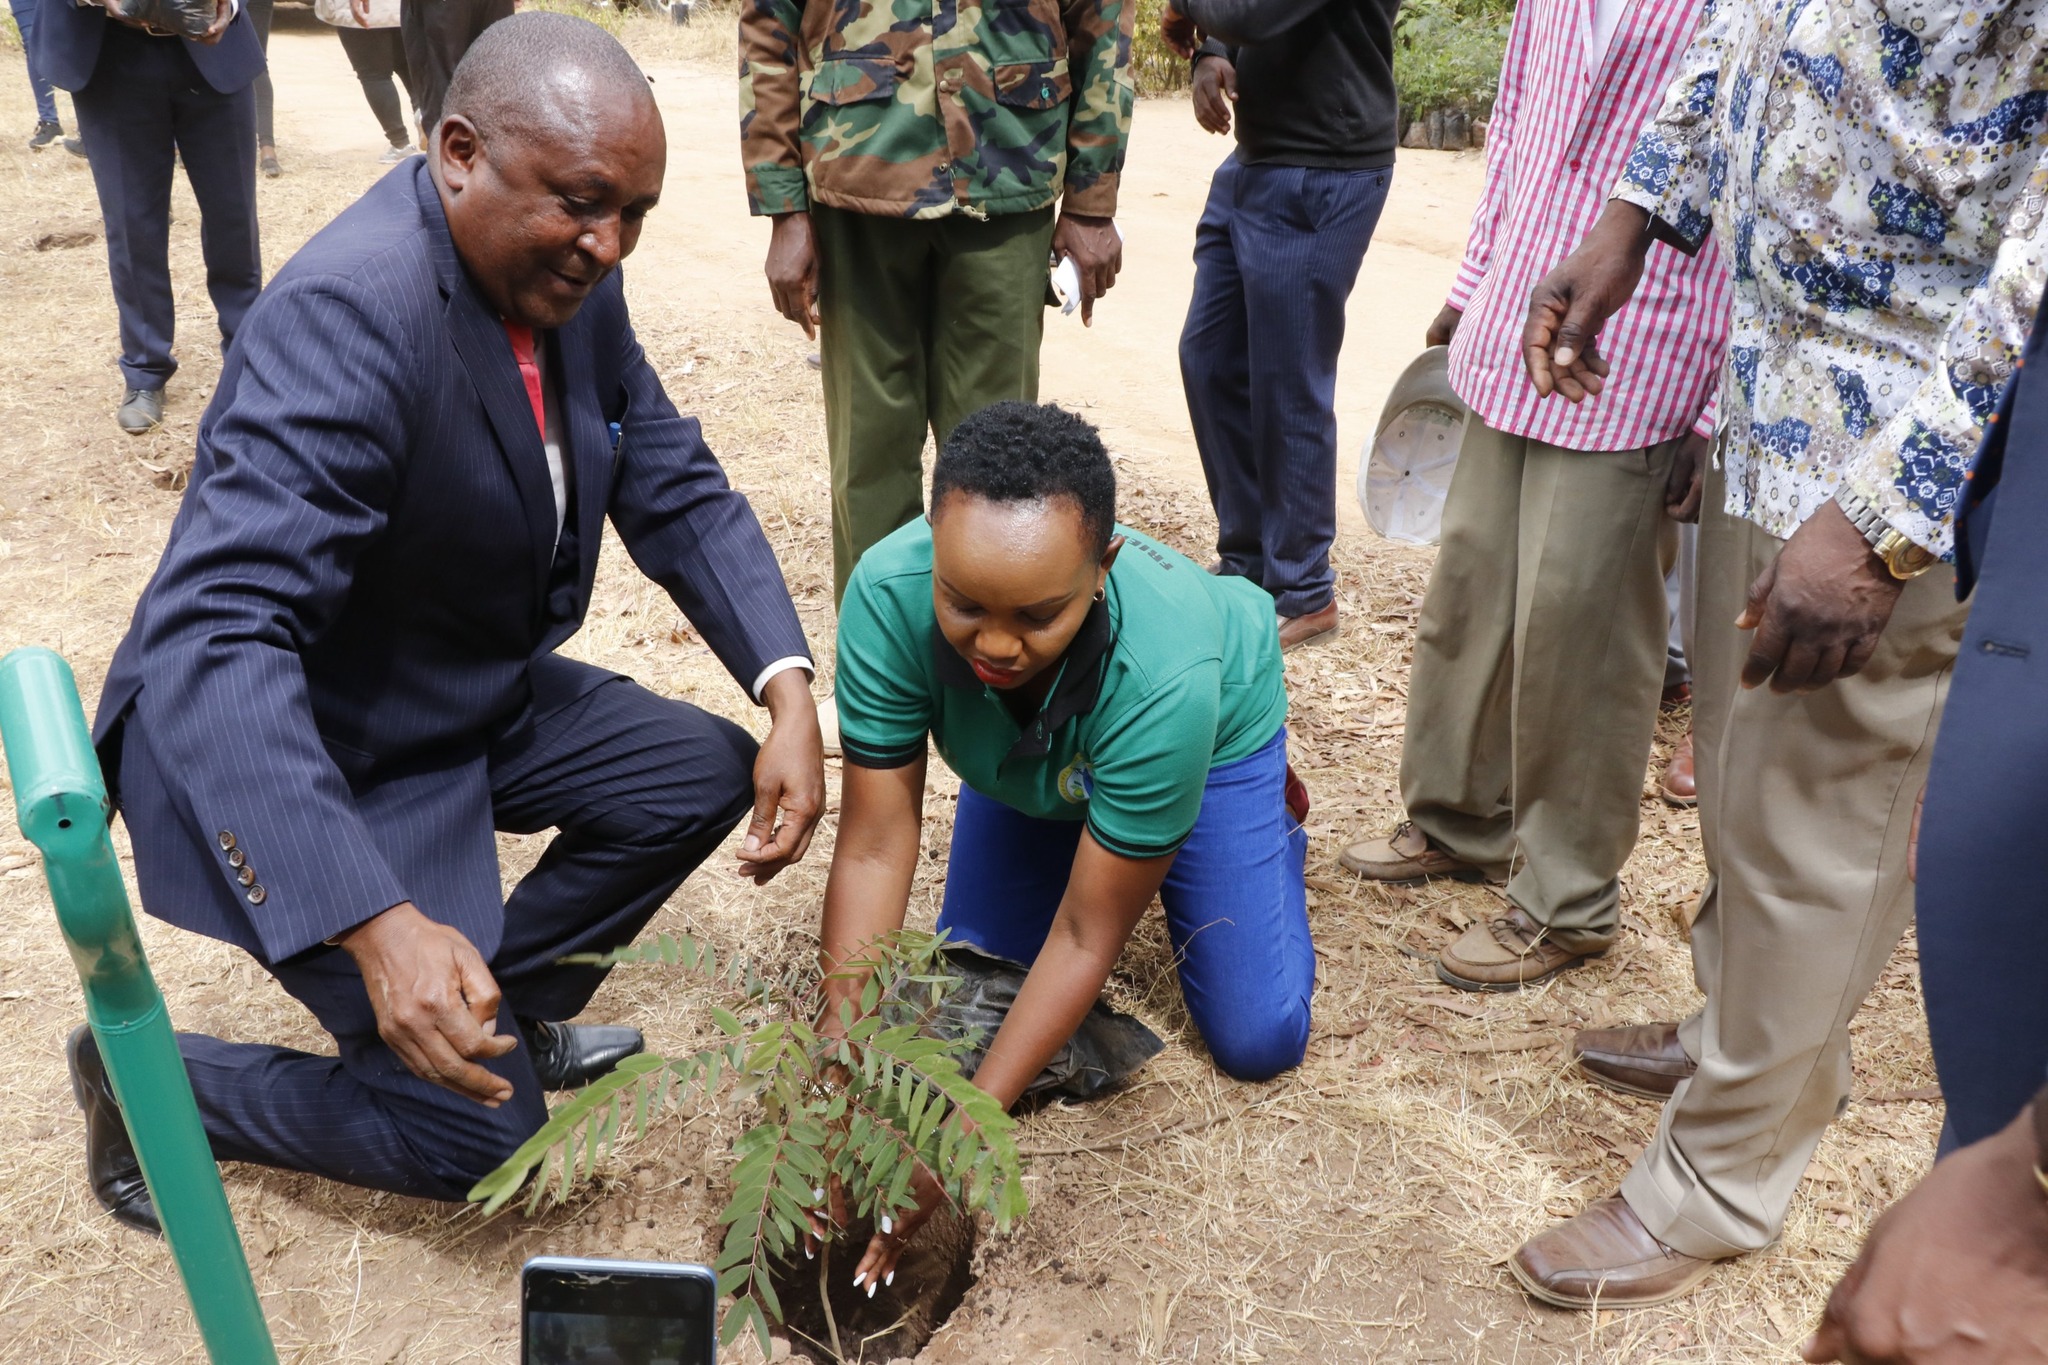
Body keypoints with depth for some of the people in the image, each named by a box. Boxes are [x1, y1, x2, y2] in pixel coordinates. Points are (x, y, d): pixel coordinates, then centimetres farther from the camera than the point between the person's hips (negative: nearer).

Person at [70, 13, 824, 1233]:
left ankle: (501, 1002, 17)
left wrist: (790, 695, -15)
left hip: (482, 694, 8)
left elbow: (679, 493, 0)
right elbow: (215, 639, -39)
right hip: (297, 752, -8)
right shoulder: (351, 314, -32)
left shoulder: (571, 279, -6)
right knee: (483, 1132, -8)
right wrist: (377, 927, -48)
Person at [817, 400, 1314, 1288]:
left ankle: (1270, 803, 22)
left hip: (1216, 729, -3)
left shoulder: (1164, 675, -46)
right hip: (1029, 753, 3)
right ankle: (1087, 838, 27)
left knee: (1257, 1039, -4)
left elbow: (1088, 936, -35)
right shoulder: (889, 592, -39)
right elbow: (875, 845, -32)